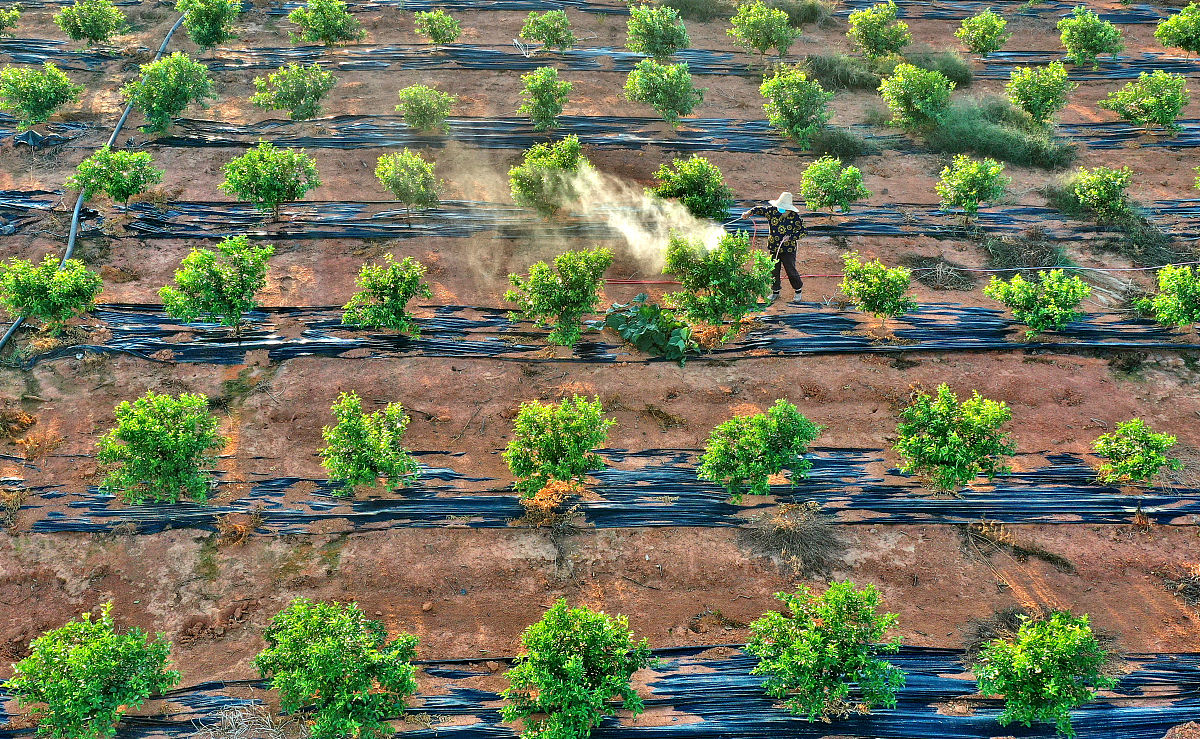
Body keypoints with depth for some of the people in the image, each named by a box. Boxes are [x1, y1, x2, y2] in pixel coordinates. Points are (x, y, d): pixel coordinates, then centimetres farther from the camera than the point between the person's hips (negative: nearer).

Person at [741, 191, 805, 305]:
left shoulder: (794, 216, -11)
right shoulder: (772, 211, -4)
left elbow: (801, 231, -3)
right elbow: (759, 209, 8)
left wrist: (790, 237, -17)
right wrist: (748, 213, -10)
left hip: (788, 249, -3)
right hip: (773, 248, 3)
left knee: (791, 270, 1)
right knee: (774, 270, 10)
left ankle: (798, 291, 23)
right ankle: (775, 292, 28)